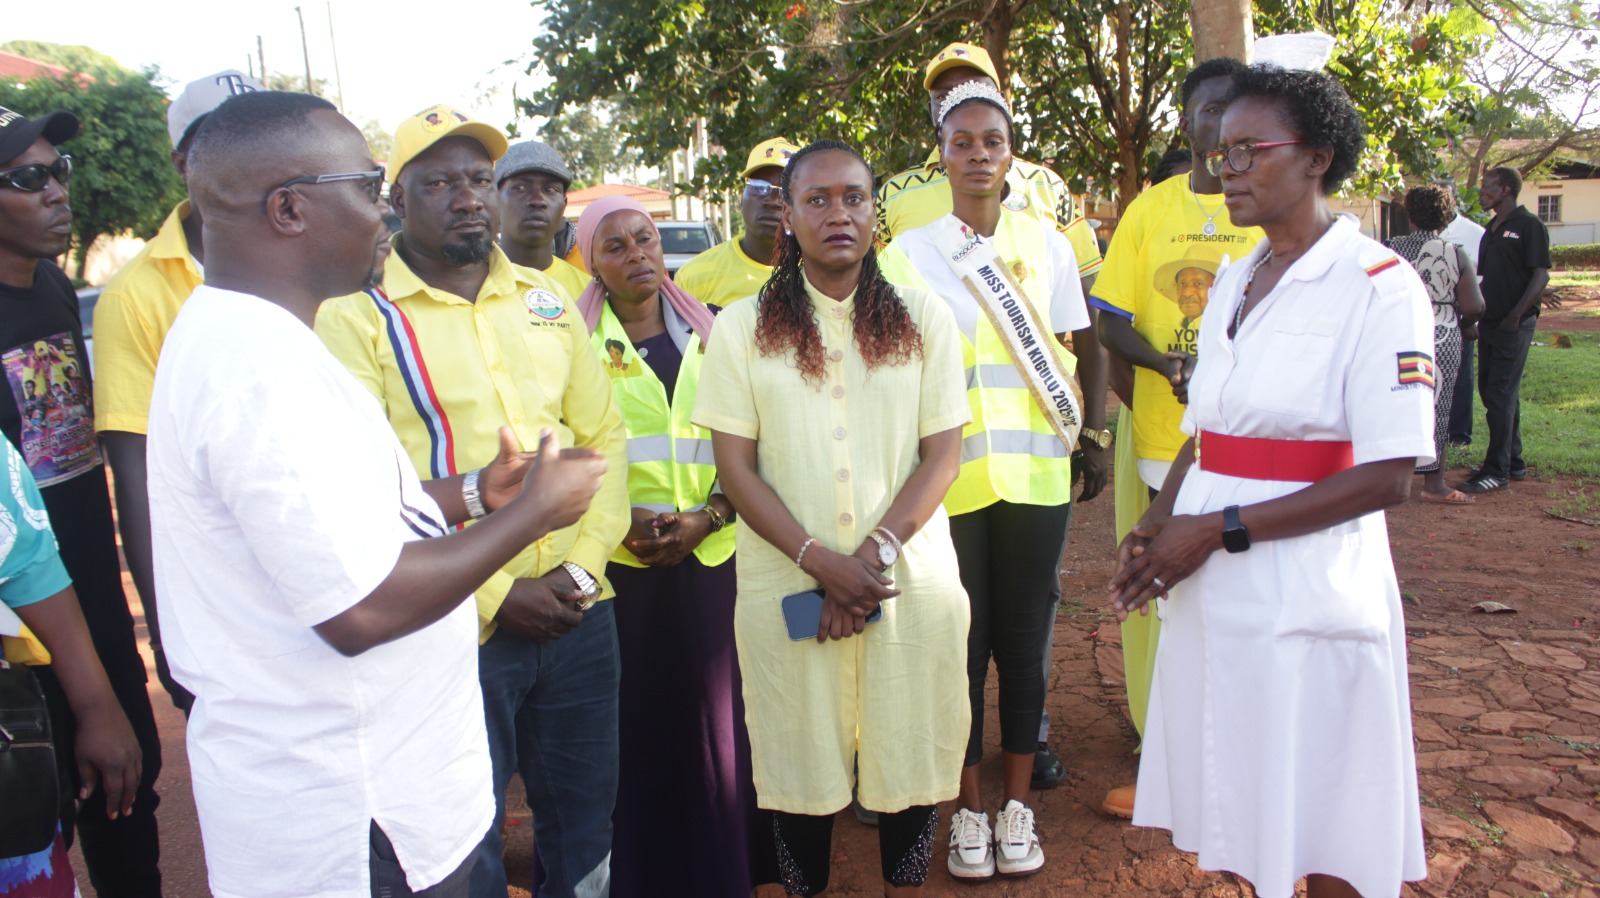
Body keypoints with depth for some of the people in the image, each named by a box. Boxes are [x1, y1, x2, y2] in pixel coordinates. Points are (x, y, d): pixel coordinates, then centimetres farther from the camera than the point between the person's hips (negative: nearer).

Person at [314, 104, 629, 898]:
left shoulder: (546, 299, 9)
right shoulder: (358, 313, -6)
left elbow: (604, 437, 8)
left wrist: (583, 569, -5)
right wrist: (495, 595, -14)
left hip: (579, 615, 5)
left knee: (585, 822, 20)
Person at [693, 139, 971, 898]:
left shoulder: (923, 318, 5)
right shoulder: (742, 328, 2)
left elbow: (942, 455, 1)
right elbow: (735, 468, -2)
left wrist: (875, 552, -12)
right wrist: (822, 562, -13)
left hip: (912, 578, 1)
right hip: (786, 586, 0)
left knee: (907, 757, 10)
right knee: (802, 763, 10)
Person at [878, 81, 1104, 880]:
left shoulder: (1048, 245, 7)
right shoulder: (908, 253, 3)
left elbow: (1084, 349, 11)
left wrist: (1095, 437, 4)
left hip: (1034, 475, 1)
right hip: (946, 477, -1)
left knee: (1023, 639, 8)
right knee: (959, 642, 5)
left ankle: (1017, 803, 24)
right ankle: (968, 807, 22)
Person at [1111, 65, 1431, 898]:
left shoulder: (1380, 285, -9)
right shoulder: (1233, 282, 12)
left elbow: (1387, 477, -15)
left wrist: (1219, 530, -17)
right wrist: (1156, 526, 0)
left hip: (1308, 601, -6)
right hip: (1209, 592, 6)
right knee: (1237, 811, 16)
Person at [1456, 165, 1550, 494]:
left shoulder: (1528, 225, -10)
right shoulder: (1492, 229, 15)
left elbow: (1541, 276, -14)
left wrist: (1516, 315, -21)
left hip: (1514, 325, -8)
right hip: (1490, 322, 8)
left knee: (1501, 394, -7)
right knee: (1491, 390, 12)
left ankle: (1497, 470, -2)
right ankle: (1513, 462, 24)